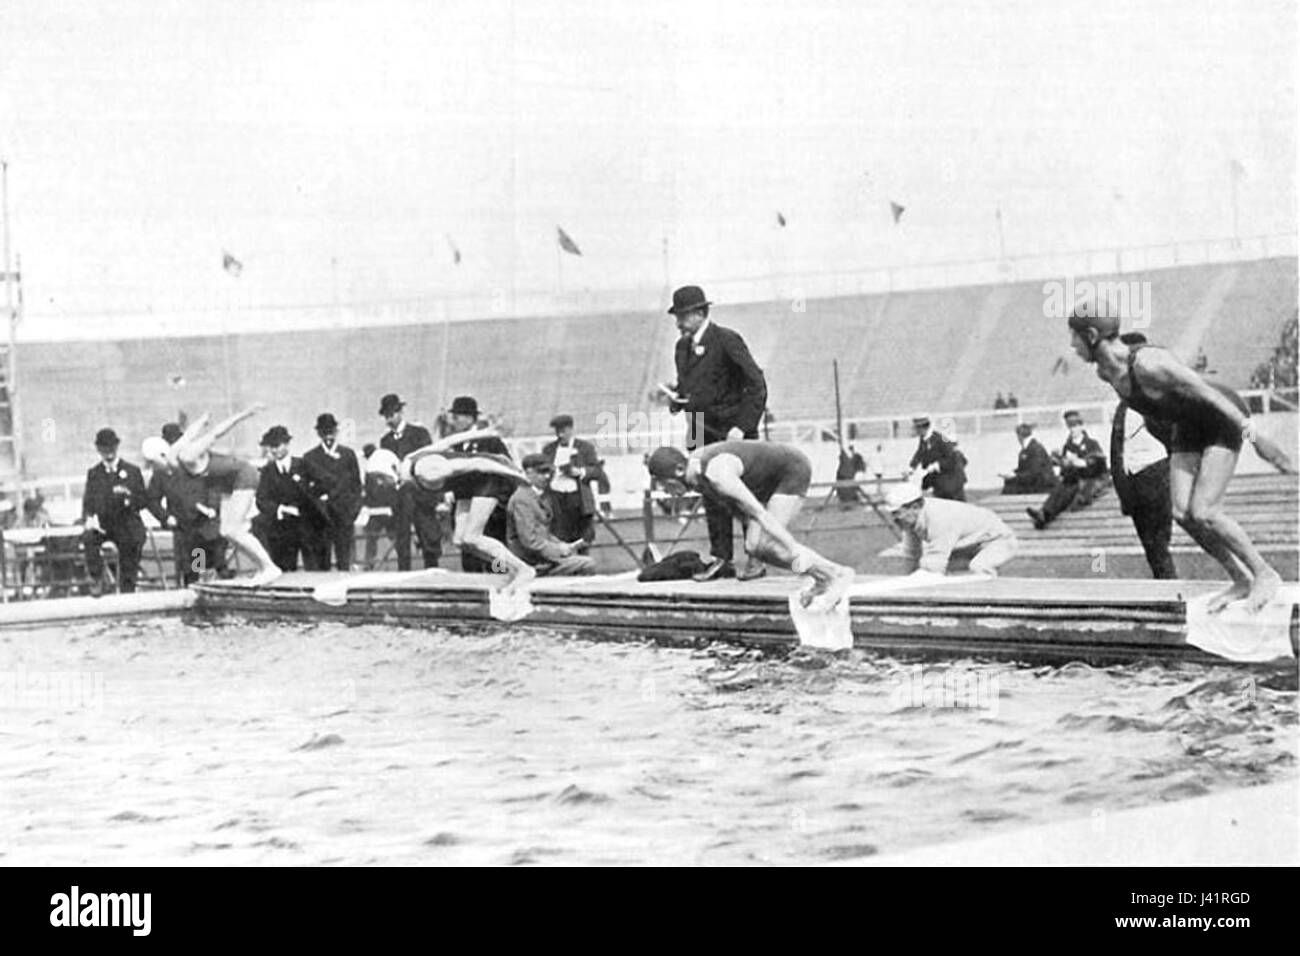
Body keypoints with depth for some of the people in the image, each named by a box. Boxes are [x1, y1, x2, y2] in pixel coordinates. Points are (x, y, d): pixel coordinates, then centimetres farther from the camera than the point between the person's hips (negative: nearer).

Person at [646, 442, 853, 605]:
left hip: (795, 470, -9)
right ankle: (819, 576, 6)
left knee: (765, 546, -19)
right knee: (754, 547, -3)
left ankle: (836, 573, -12)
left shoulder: (716, 476, -33)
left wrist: (795, 550, -36)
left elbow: (759, 513, -36)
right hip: (771, 480, 9)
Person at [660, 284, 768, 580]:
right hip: (704, 433, 6)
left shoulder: (727, 341, -11)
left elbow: (757, 385, -14)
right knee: (712, 498, 5)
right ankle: (721, 559, 8)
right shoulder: (682, 347, 11)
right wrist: (675, 397, -1)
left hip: (733, 432, -6)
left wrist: (742, 427, -20)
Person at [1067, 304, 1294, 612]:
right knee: (1181, 512, -7)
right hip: (1189, 426, 8)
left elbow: (1206, 391, -29)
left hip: (1225, 417, -8)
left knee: (1203, 513, -18)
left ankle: (1265, 574, 0)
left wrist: (1254, 434, -28)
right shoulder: (1105, 372, -8)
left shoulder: (1148, 363, -35)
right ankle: (1241, 580, 7)